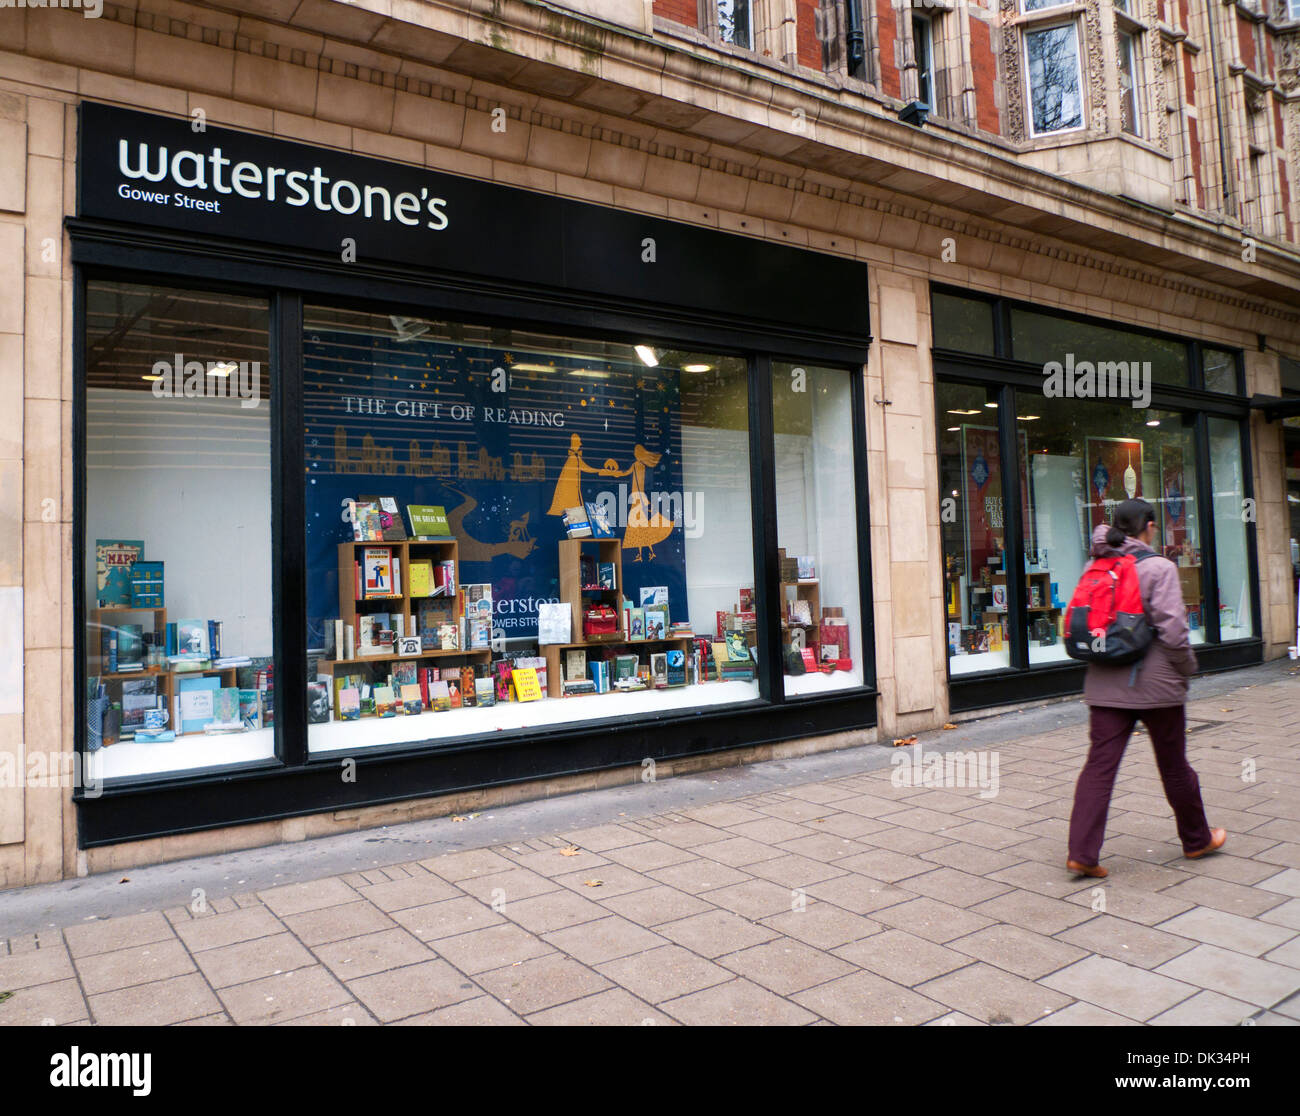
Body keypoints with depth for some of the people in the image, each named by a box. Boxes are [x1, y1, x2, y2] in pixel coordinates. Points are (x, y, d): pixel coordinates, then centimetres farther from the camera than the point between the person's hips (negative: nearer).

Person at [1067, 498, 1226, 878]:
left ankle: (1082, 853, -3)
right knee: (1174, 766, 14)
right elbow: (1172, 630, -16)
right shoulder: (1159, 568, -11)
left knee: (1099, 766, 2)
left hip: (1105, 686, 4)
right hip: (1155, 685, -4)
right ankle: (1197, 840, 34)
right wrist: (1187, 669, -1)